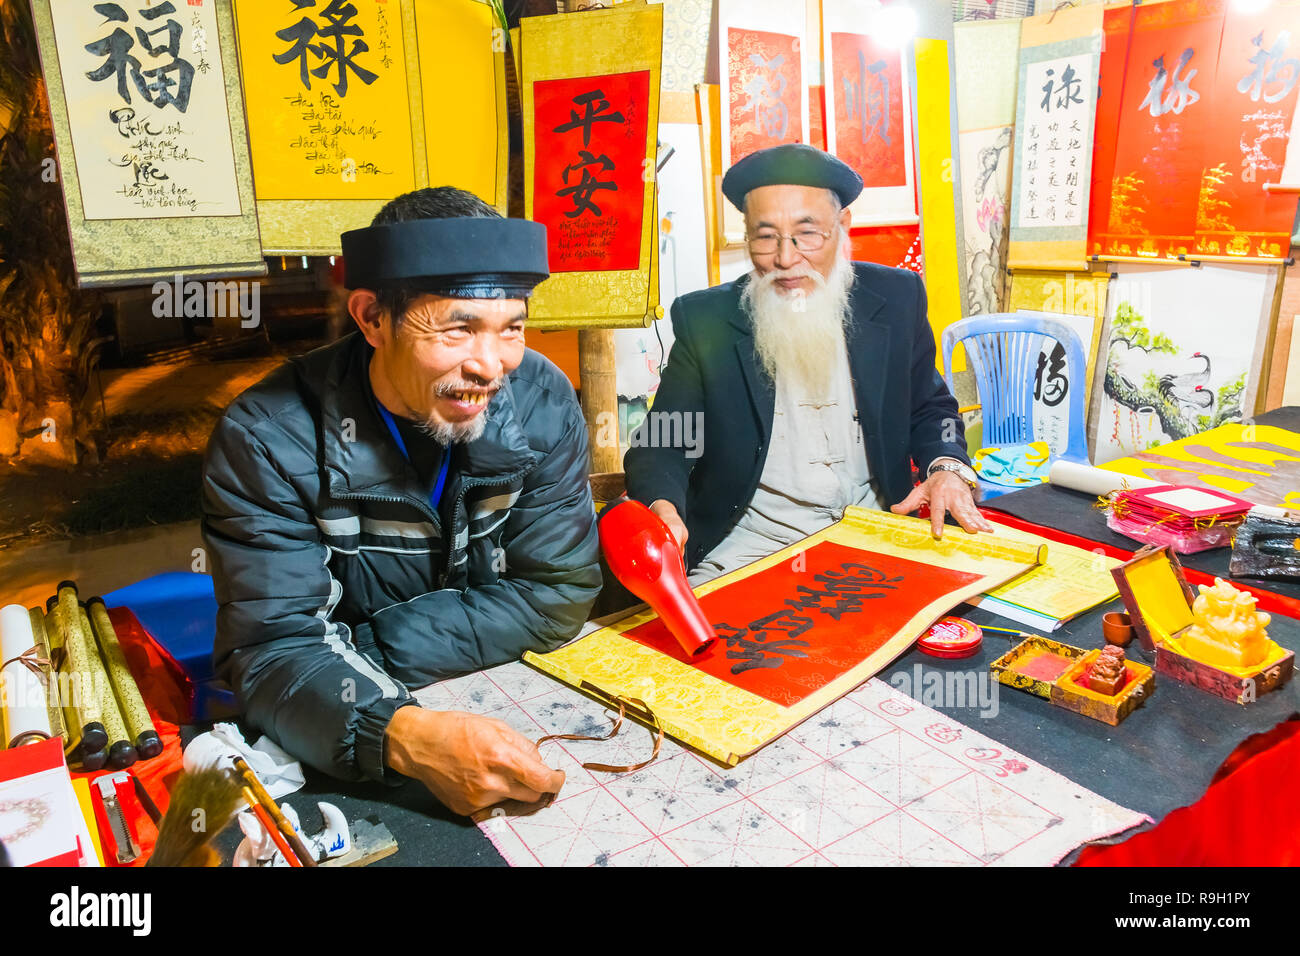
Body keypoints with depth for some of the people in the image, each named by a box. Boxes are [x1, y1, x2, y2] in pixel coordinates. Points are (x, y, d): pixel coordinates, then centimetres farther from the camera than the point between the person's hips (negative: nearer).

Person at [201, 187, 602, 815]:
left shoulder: (541, 402, -12)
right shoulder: (268, 440, -18)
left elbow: (558, 593, -11)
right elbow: (274, 650, -20)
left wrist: (369, 649, -18)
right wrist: (401, 734, -40)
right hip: (333, 754, -2)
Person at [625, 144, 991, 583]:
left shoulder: (896, 299, 2)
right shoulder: (704, 320, -4)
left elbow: (930, 409, 13)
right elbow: (663, 444, -7)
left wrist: (948, 468, -9)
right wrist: (662, 508, -29)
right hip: (750, 538, -2)